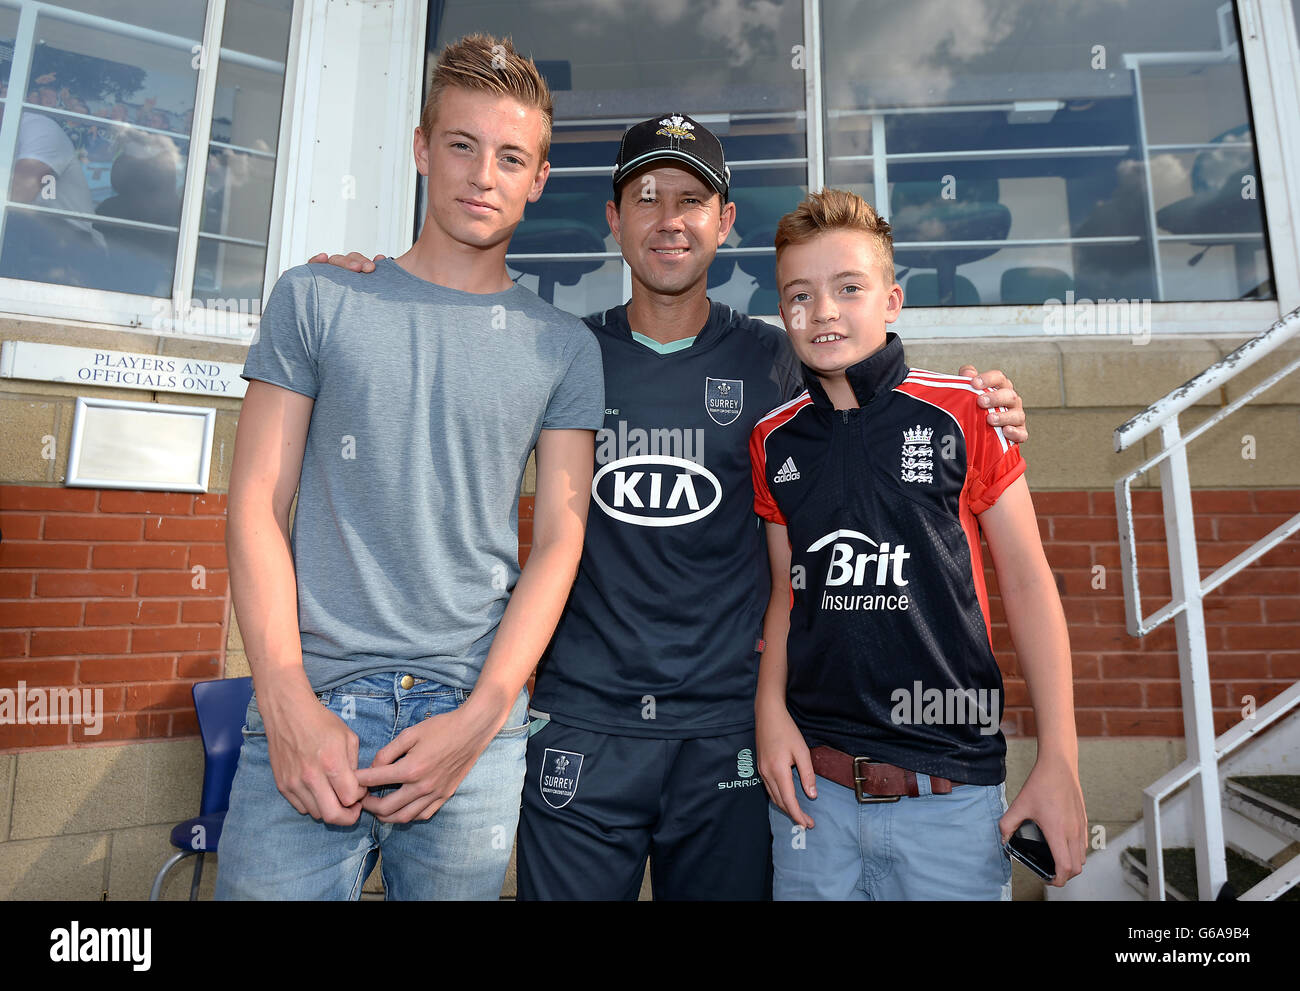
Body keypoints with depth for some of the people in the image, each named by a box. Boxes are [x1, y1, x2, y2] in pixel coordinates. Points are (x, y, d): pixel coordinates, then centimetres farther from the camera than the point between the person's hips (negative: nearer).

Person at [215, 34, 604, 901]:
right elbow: (257, 507, 1)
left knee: (456, 888, 12)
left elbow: (559, 544, 0)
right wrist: (288, 704, -8)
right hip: (308, 708, 0)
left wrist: (478, 718, -9)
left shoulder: (564, 348, 4)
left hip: (474, 712, 1)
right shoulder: (318, 299, 5)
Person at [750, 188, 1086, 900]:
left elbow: (1027, 581, -3)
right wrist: (770, 706, -4)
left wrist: (1059, 761, -4)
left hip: (952, 787, -2)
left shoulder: (964, 413, -7)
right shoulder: (773, 441, 2)